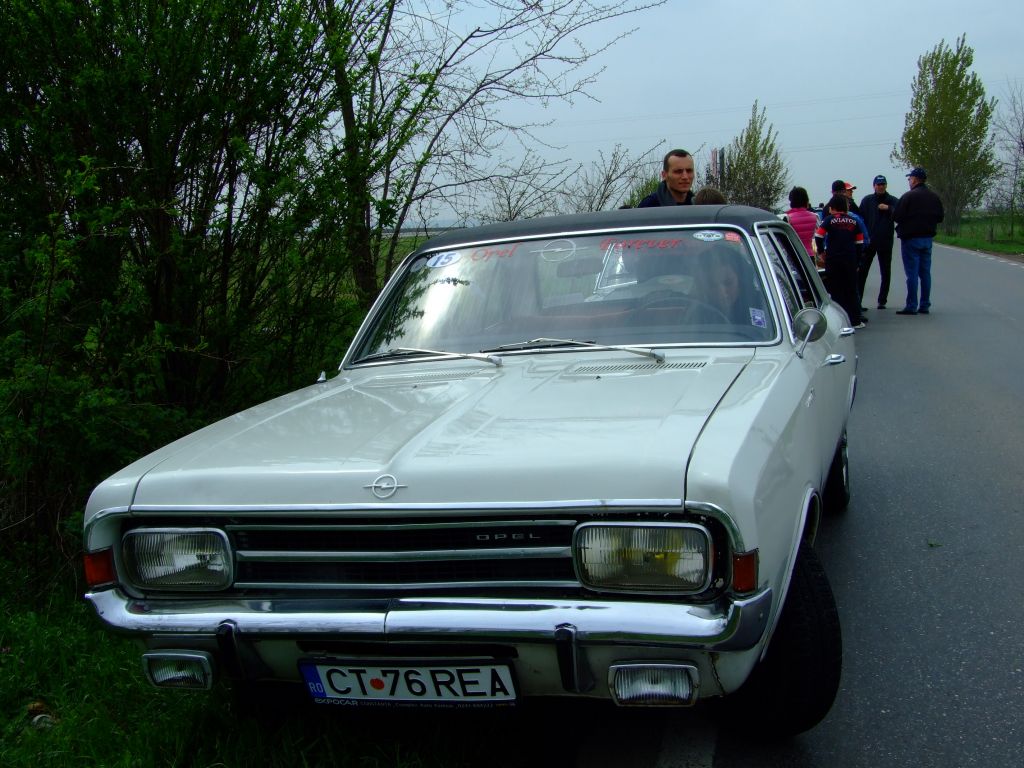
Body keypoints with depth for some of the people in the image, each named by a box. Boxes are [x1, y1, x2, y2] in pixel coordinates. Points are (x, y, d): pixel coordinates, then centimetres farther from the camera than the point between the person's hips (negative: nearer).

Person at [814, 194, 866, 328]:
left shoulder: (829, 220, -4)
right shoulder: (854, 222, 8)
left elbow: (818, 236, -12)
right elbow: (860, 243, 10)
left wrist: (821, 251, 3)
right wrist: (857, 260, 18)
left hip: (833, 259, -3)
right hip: (850, 260, 3)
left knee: (836, 290, 3)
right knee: (851, 290, 10)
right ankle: (855, 320, 10)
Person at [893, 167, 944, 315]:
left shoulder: (908, 196, -13)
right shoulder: (934, 197, 8)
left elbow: (897, 217, -15)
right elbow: (940, 216, 11)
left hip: (911, 237, -6)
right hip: (928, 238, 6)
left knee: (912, 273, -5)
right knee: (925, 273, 10)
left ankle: (911, 306, -5)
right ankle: (925, 305, 12)